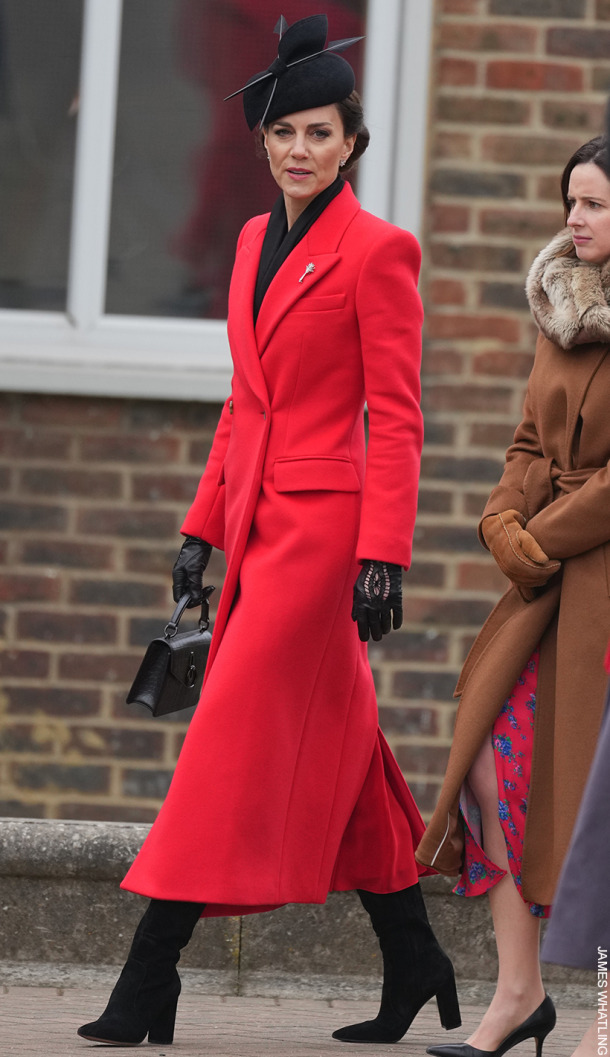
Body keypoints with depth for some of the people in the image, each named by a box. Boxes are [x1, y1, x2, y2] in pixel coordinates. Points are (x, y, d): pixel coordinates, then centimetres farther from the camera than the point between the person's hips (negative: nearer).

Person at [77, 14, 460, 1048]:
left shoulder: (377, 252, -8)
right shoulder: (256, 241, 14)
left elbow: (396, 419, -11)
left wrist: (383, 557, -17)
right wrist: (202, 526, 17)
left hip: (324, 524, -8)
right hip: (260, 521, 8)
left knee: (235, 736, -10)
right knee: (331, 745, 11)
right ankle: (414, 964, 20)